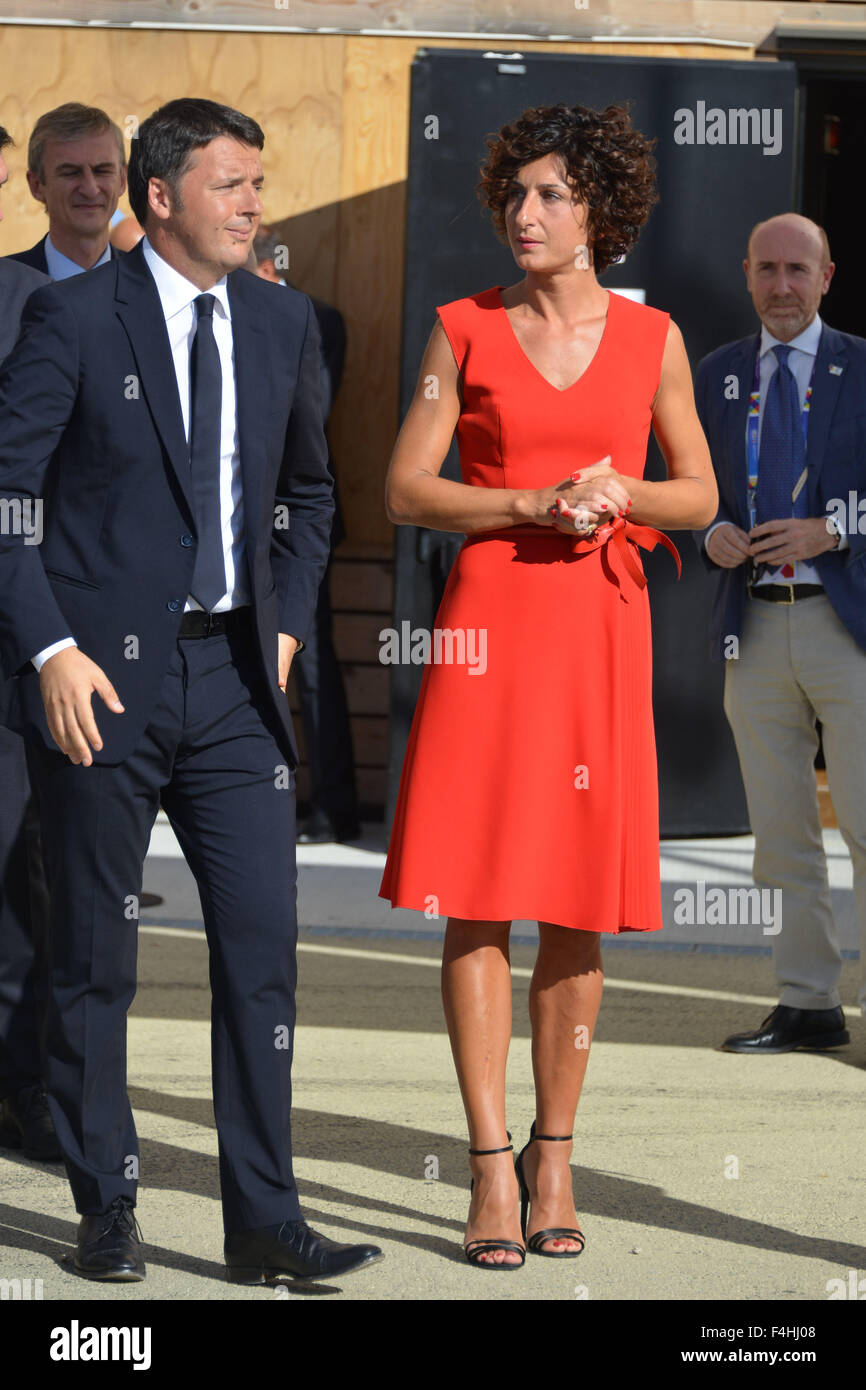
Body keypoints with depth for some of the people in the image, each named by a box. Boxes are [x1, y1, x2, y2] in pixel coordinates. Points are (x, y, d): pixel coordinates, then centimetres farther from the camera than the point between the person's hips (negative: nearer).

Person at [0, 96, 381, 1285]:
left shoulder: (283, 322, 9)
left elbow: (308, 492, 22)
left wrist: (287, 625, 11)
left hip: (234, 674, 4)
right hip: (103, 676, -4)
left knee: (263, 943, 0)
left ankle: (263, 1221, 7)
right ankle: (107, 1210, 19)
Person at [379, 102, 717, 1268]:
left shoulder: (650, 337, 8)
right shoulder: (466, 331, 5)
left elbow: (700, 496, 11)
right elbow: (405, 491, 1)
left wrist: (620, 494, -9)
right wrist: (535, 502, -12)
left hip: (601, 625, 1)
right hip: (490, 619, -1)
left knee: (582, 905, 3)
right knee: (474, 898, -5)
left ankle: (554, 1155, 16)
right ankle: (492, 1171, -1)